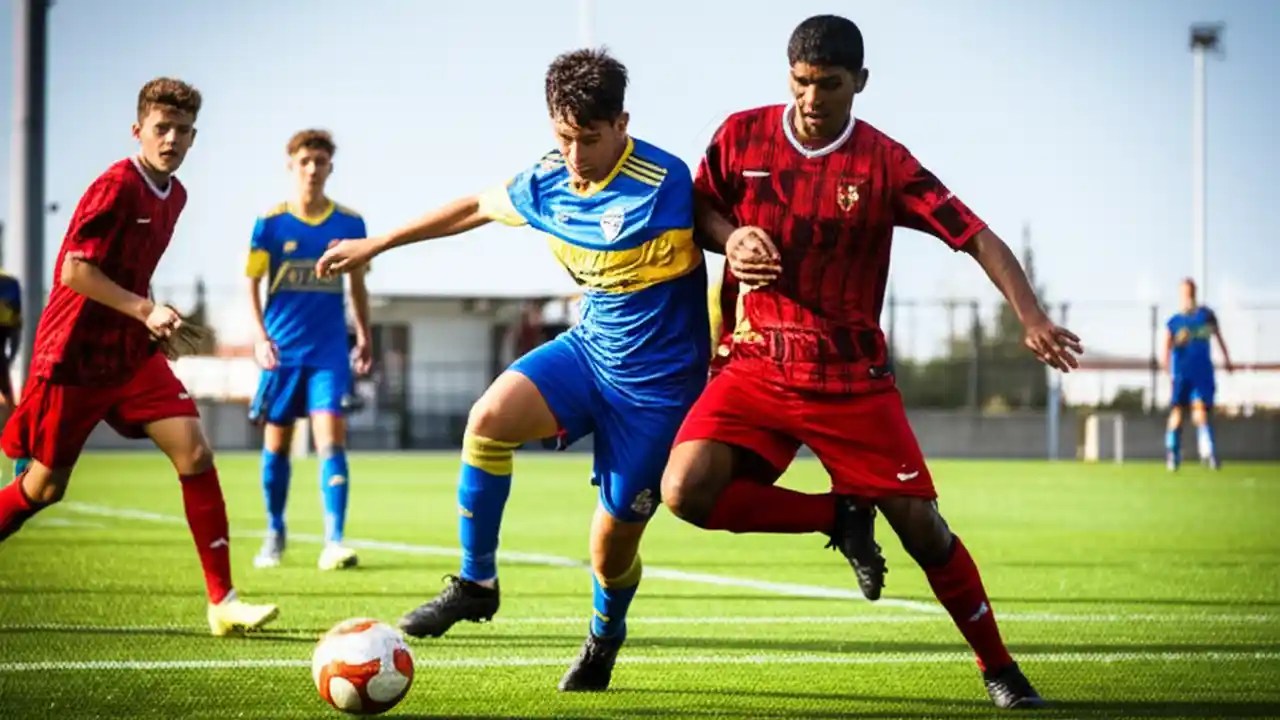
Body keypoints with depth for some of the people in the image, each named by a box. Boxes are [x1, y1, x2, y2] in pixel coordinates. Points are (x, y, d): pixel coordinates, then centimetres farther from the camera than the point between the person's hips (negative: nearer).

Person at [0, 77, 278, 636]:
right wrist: (144, 311, -24)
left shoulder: (174, 195, 9)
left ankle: (222, 602, -11)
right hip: (74, 354, -7)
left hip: (131, 353, 7)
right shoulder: (117, 186, -16)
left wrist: (153, 323, 13)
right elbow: (74, 271, -21)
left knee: (194, 451, -11)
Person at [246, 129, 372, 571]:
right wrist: (260, 336, -13)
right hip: (283, 349, 0)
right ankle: (274, 533, 26)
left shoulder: (349, 224, 2)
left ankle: (334, 542, -18)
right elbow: (252, 283, -1)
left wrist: (364, 336, 17)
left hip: (330, 351, 0)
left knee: (330, 439, -14)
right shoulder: (270, 223, -2)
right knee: (276, 443, 8)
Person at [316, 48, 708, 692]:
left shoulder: (662, 184, -22)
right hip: (588, 349, 5)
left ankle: (605, 640, 35)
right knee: (490, 417, -23)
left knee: (615, 536, 1)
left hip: (657, 383, -5)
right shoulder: (546, 182, -1)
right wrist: (375, 246, 23)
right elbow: (477, 206, 16)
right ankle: (476, 584, -7)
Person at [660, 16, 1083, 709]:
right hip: (756, 366, 2)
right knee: (686, 490, -20)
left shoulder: (884, 163, -8)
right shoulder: (741, 136, -2)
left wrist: (1031, 317, -25)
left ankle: (999, 671, 14)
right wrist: (731, 236, -10)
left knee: (920, 523, -5)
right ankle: (840, 517, 2)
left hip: (853, 379, -2)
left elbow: (976, 236, -10)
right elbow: (698, 209, 14)